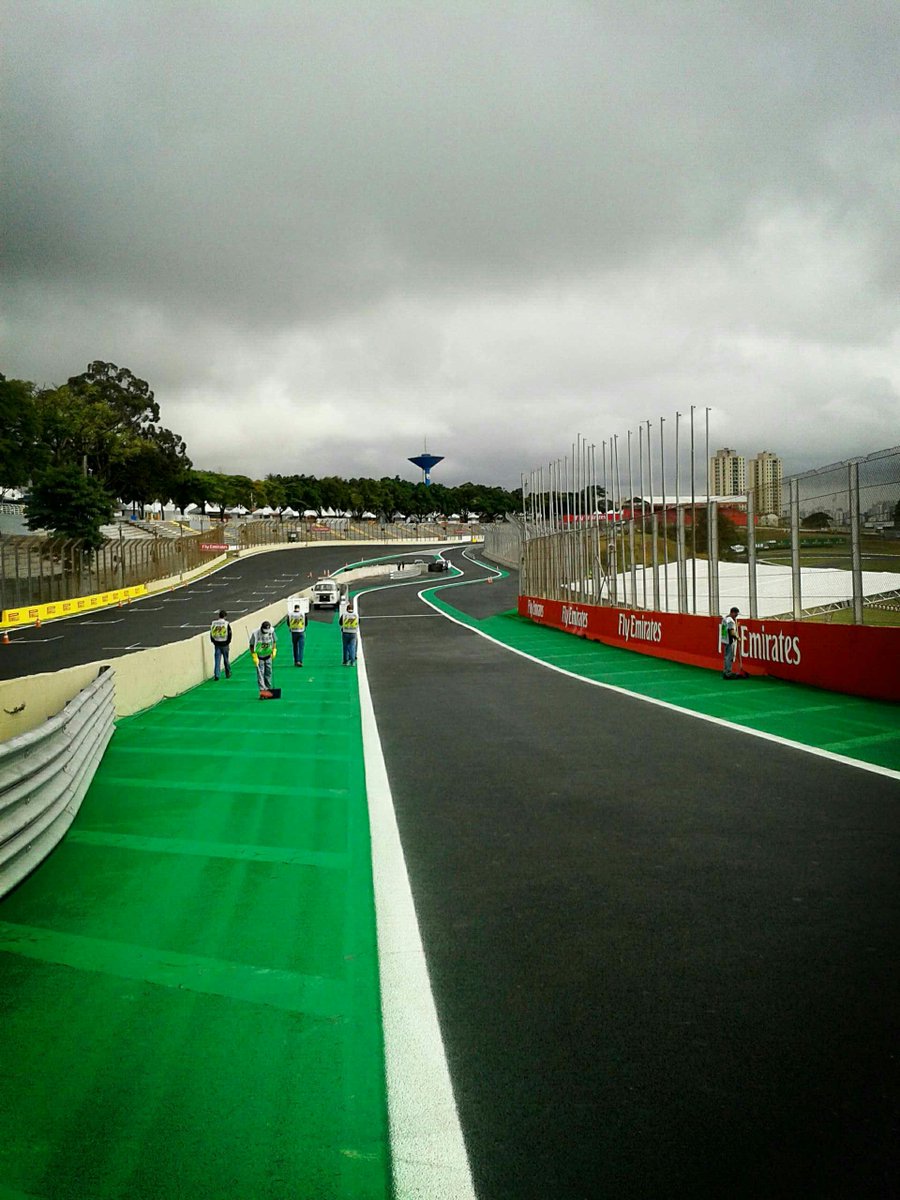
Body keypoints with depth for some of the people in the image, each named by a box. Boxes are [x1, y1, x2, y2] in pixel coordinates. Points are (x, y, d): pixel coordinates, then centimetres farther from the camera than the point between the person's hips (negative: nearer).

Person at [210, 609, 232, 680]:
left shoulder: (213, 623, 1)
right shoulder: (227, 623, -8)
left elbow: (211, 634, 6)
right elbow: (229, 634, -7)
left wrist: (214, 642, 13)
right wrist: (228, 642, 4)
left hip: (217, 644, 2)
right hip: (224, 644, -2)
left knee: (217, 660, 2)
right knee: (226, 660, 11)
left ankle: (216, 675, -7)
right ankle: (228, 674, 23)